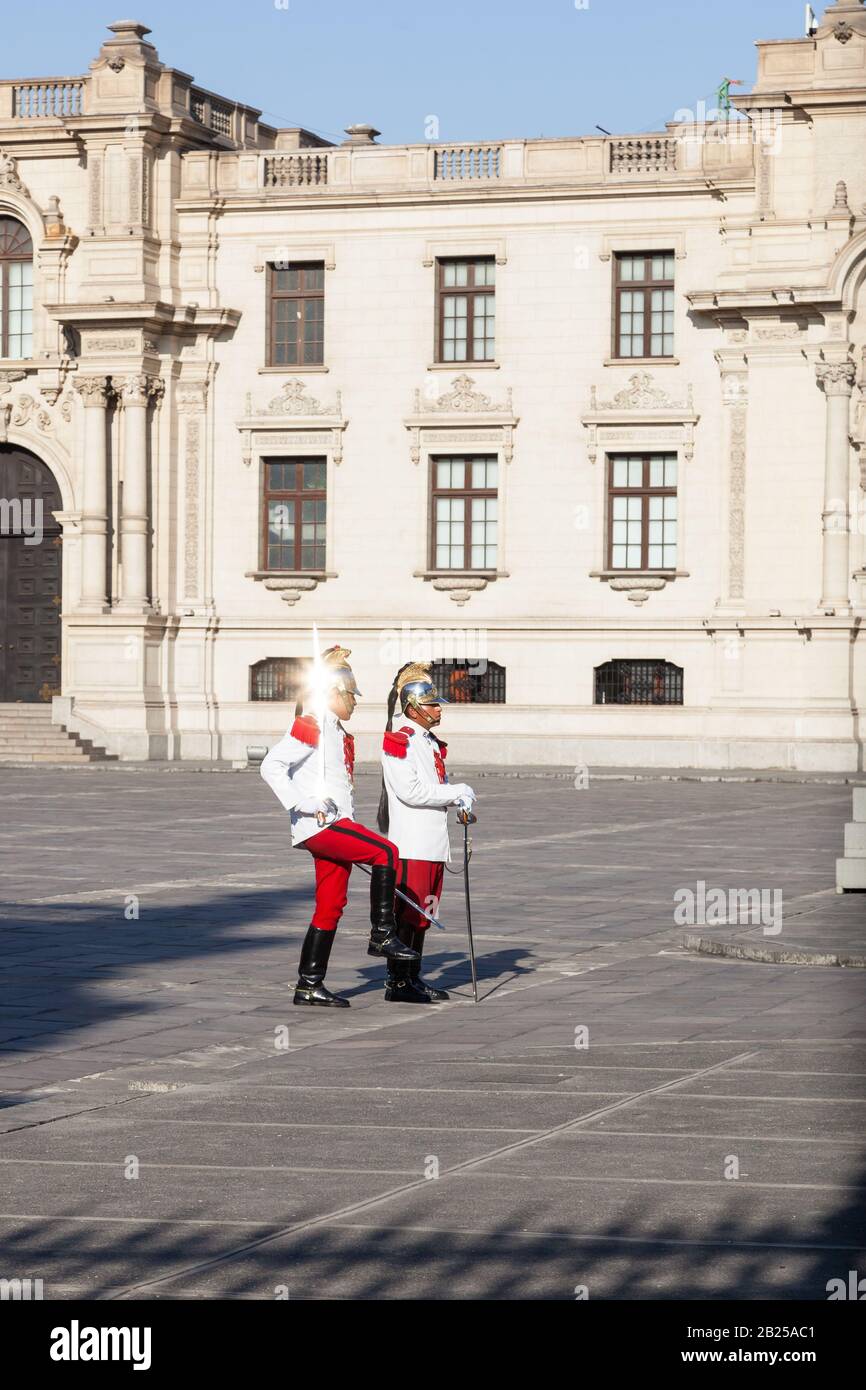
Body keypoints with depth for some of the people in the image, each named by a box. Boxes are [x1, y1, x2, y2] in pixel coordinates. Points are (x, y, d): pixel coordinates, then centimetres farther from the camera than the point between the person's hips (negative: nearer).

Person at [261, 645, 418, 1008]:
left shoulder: (338, 733, 21)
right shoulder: (310, 726, -8)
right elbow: (271, 766, -16)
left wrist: (351, 826, 24)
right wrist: (302, 804, -20)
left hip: (337, 825, 9)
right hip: (318, 827, -9)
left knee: (331, 905, 6)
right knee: (385, 852, -21)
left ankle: (309, 985, 9)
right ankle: (384, 934, -14)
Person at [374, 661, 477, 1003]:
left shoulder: (431, 743, 18)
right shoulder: (398, 741, -11)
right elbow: (411, 791, -19)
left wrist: (461, 799, 2)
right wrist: (458, 792, -14)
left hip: (434, 843, 9)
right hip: (410, 843, -9)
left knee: (423, 912, 13)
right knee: (407, 913, -7)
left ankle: (413, 977, 20)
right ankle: (397, 983, -4)